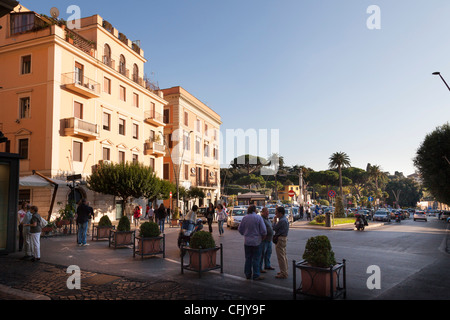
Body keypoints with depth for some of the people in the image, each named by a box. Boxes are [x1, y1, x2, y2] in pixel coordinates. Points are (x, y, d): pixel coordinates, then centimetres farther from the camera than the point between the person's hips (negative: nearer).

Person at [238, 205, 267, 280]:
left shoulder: (244, 218, 0)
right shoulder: (258, 217, -10)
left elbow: (240, 229, 6)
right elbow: (263, 230, -12)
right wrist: (263, 235, 8)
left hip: (247, 241, 4)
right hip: (256, 241, -4)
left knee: (248, 258, 13)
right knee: (256, 259, 3)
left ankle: (248, 274, 20)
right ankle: (256, 275, 6)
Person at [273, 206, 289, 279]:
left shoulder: (282, 221, -20)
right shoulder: (285, 219, 12)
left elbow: (274, 228, -14)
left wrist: (274, 221, -2)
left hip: (280, 239, -11)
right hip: (284, 238, 11)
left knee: (281, 257, -5)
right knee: (284, 256, 17)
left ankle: (283, 274, -1)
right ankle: (285, 271, 27)